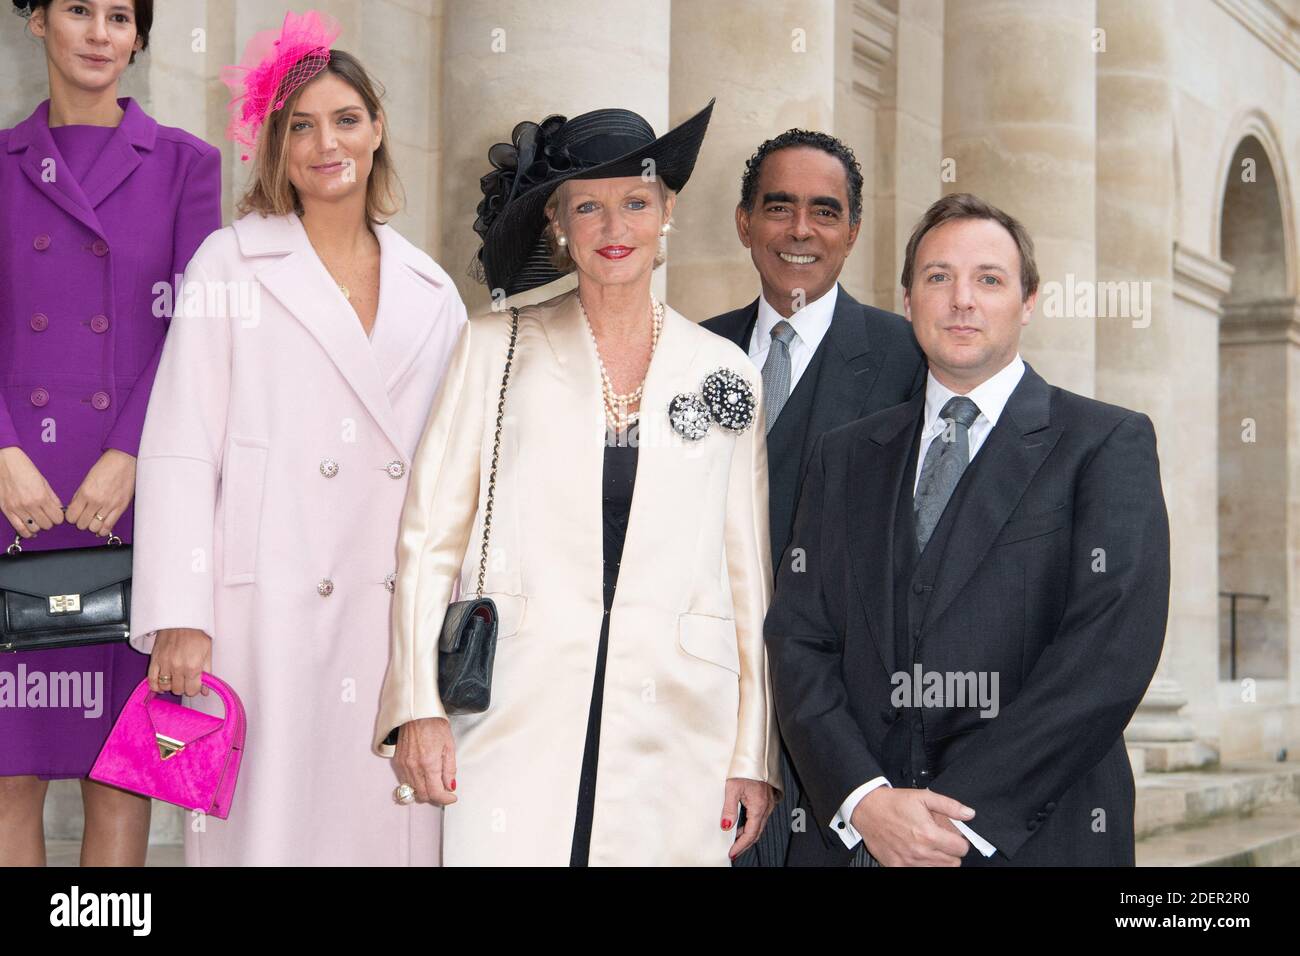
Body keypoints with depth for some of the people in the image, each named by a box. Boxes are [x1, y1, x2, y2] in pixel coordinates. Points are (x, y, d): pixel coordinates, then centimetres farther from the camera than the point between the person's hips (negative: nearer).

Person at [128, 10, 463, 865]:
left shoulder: (429, 289, 15)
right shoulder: (230, 266, 5)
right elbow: (180, 449, -1)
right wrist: (178, 617, -9)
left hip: (399, 619, 3)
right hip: (268, 612, -3)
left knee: (391, 824, 1)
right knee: (270, 824, -3)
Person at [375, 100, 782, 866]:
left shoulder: (726, 373, 10)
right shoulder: (497, 349, 6)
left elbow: (748, 574, 10)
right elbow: (429, 537, 3)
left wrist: (755, 753, 6)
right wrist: (419, 706, -6)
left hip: (672, 731, 1)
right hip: (516, 722, -1)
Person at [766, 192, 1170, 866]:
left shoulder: (1108, 444, -1)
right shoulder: (845, 456, 12)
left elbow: (1113, 653, -12)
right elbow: (798, 639, 4)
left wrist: (960, 811, -16)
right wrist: (864, 798, -13)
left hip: (1037, 838, -3)